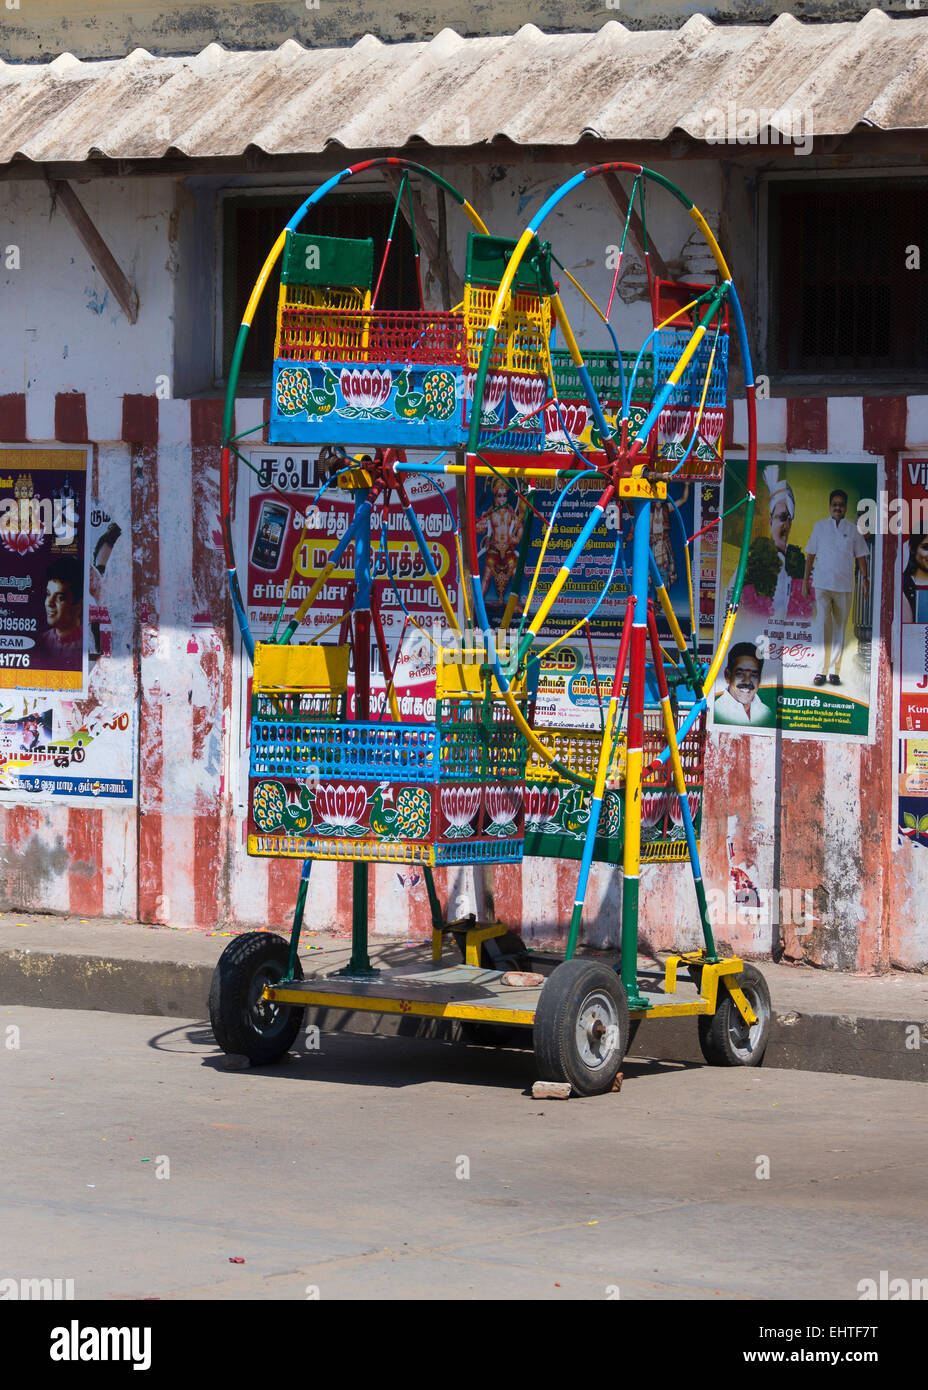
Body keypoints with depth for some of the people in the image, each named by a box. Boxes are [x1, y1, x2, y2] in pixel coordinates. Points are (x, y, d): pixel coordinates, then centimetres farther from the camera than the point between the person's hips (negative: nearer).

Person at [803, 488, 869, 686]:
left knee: (840, 627, 3)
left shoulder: (852, 530, 7)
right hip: (822, 584, -1)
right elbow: (810, 555, 10)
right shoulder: (820, 527, 7)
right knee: (823, 625, -11)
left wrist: (865, 578, 2)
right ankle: (822, 671, -10)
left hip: (844, 586, 1)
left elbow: (861, 556, 11)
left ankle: (835, 671, 9)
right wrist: (805, 580, 8)